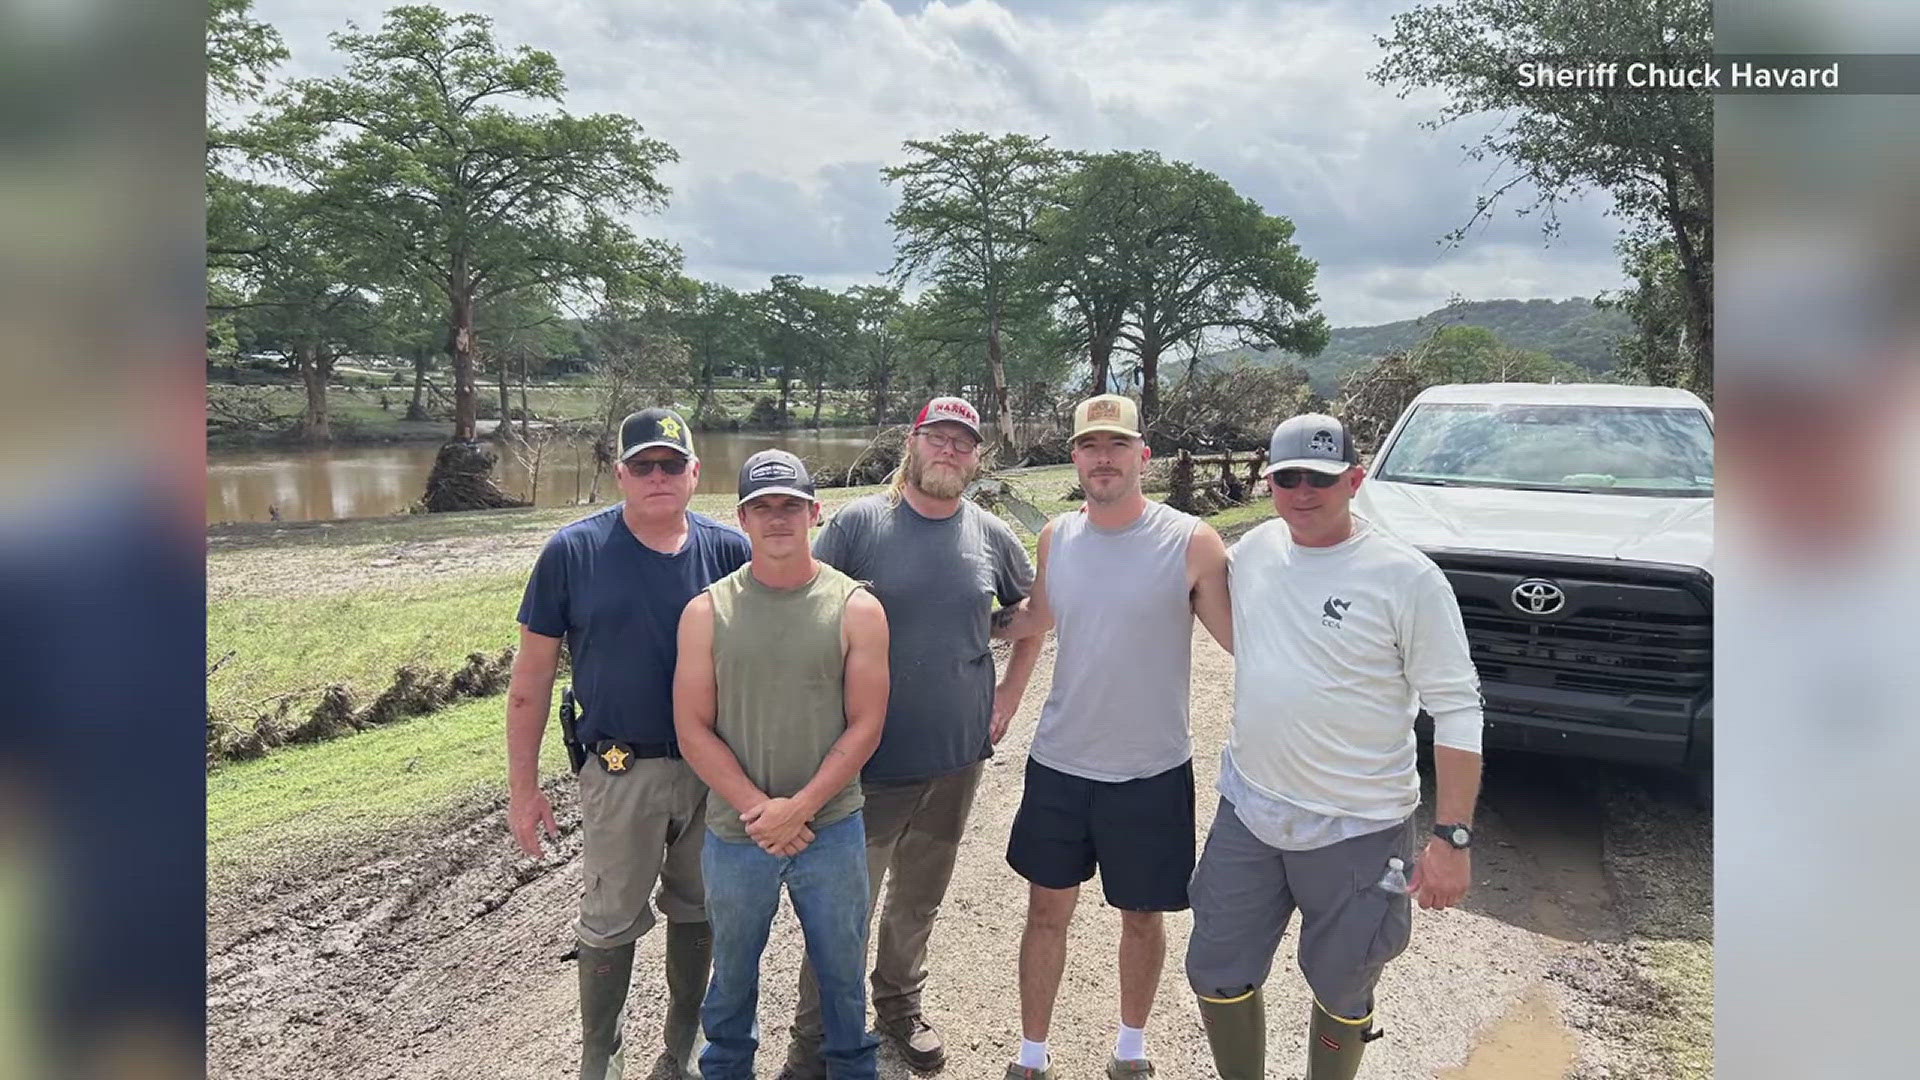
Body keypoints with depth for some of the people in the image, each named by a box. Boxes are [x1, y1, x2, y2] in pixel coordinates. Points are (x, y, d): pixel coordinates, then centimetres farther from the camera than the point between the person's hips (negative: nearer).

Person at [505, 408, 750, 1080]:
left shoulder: (731, 551, -4)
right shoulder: (574, 552, -8)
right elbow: (532, 676, -3)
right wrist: (523, 786, -4)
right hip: (622, 772, -2)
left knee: (698, 914, 18)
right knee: (610, 923, 12)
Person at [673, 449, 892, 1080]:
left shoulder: (856, 609, -5)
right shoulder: (707, 613, -4)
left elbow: (865, 723, -7)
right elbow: (693, 727, -5)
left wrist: (798, 808, -15)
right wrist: (759, 810, -15)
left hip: (832, 830, -1)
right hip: (735, 834, 1)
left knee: (843, 971, 16)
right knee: (733, 974, 20)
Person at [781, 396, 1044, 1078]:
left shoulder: (992, 537, 2)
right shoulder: (858, 523, -9)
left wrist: (1010, 693, 9)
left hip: (958, 758, 4)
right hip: (870, 759, -3)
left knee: (919, 901, 20)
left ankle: (899, 1007, 42)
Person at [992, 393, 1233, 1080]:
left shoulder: (1191, 542, -13)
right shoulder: (1056, 537, 0)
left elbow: (1247, 641, -10)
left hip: (1152, 773, -2)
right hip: (1059, 765, 3)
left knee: (1141, 918, 16)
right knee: (1048, 911, 14)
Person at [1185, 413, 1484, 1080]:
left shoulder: (1406, 578, -15)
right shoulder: (1254, 549, 0)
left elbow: (1456, 711, -13)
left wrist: (1452, 838, -15)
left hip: (1357, 830, -4)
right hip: (1247, 809, 5)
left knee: (1341, 993, 15)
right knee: (1216, 975, 14)